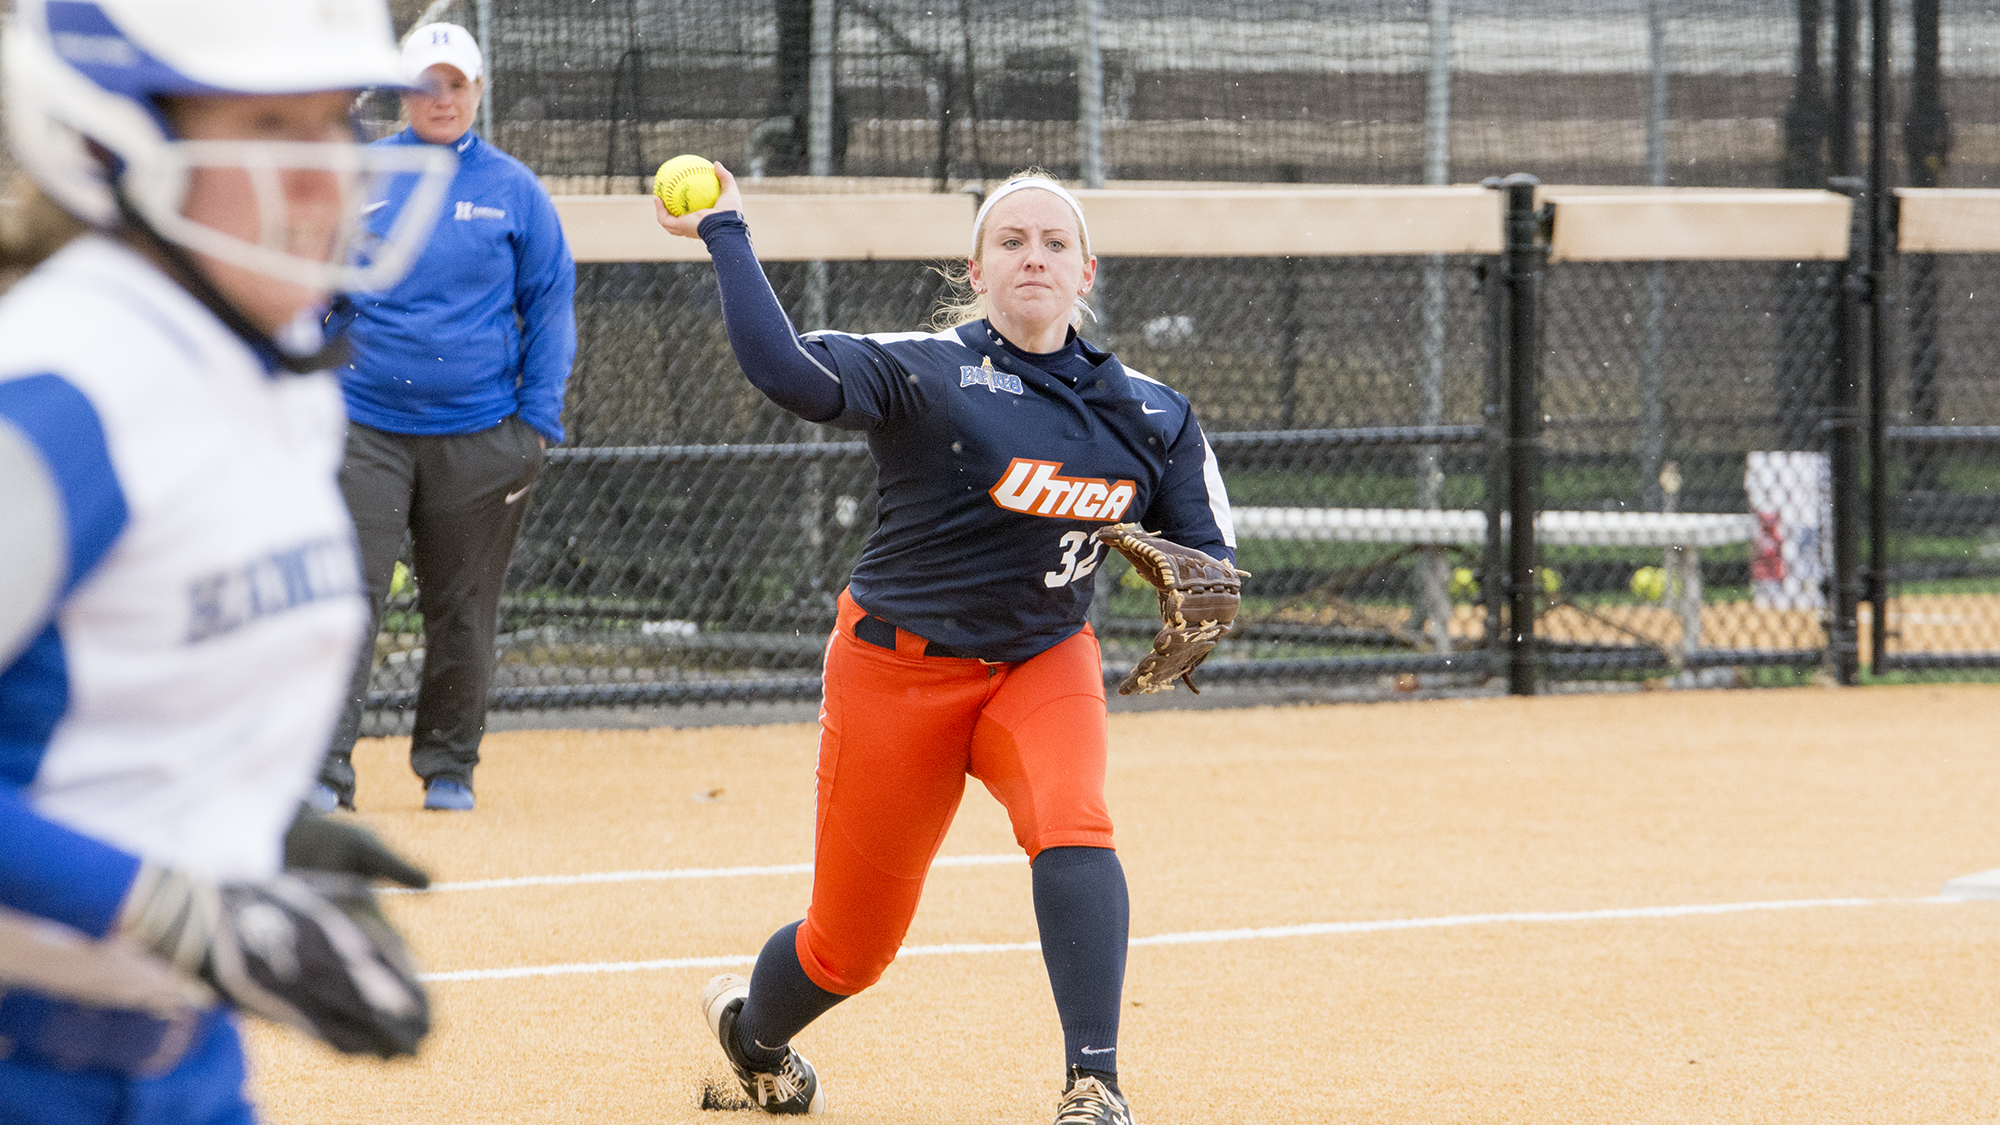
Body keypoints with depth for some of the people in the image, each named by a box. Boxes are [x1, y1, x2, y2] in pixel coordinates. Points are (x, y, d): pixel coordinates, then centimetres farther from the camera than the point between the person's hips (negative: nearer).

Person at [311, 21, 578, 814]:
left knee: (462, 608, 7)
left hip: (478, 435, 0)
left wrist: (537, 421, -2)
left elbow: (550, 306, 6)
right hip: (366, 427, 0)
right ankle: (325, 768, -15)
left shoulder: (514, 190, 4)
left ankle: (448, 766, 20)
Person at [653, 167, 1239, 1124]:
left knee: (1071, 824, -31)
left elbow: (1204, 546, 5)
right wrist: (724, 235, -34)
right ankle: (750, 1031, 44)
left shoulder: (1147, 414, -1)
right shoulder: (925, 373, -16)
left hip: (1044, 659, 3)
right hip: (901, 664, -3)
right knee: (852, 943, 9)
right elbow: (787, 371, -33)